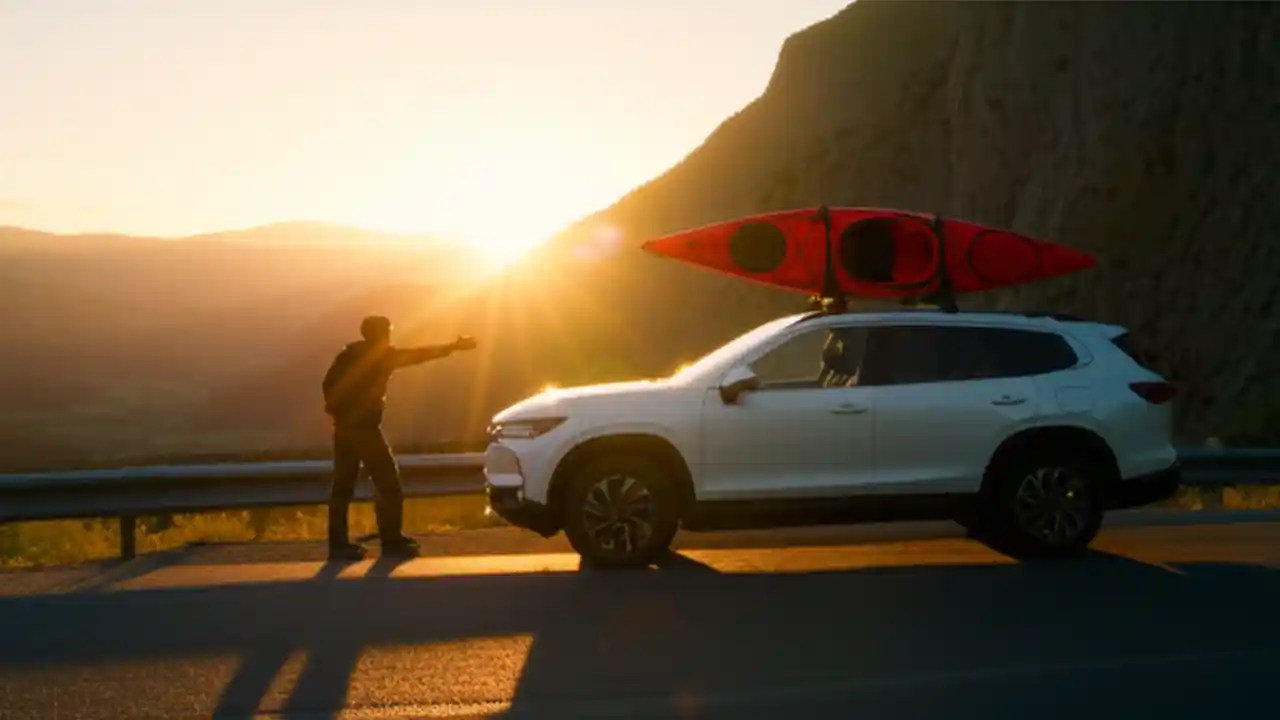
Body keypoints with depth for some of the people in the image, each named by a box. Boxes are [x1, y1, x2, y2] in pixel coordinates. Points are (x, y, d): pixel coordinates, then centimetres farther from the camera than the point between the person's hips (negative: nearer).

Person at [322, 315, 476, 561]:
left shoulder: (348, 354, 10)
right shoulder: (384, 356, -4)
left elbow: (329, 383, 4)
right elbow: (420, 354, 3)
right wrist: (454, 346, 11)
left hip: (343, 427, 6)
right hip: (365, 427, -6)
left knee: (343, 486, 7)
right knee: (387, 483, 1)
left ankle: (338, 544, 6)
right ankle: (392, 541, 1)